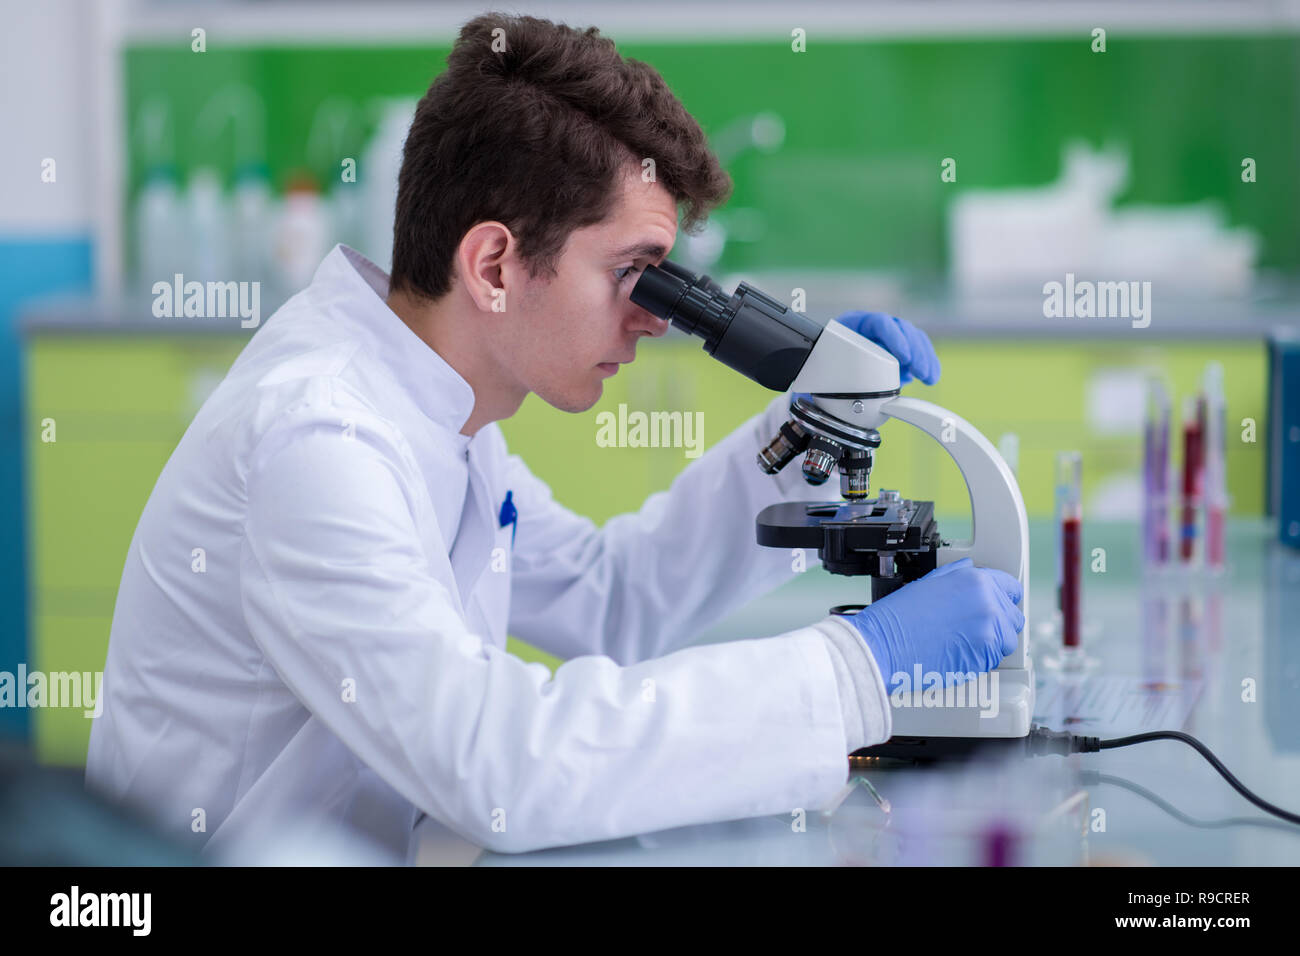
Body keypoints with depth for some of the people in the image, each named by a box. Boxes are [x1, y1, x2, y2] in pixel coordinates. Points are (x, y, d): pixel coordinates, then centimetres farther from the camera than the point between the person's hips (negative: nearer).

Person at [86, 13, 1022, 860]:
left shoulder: (433, 406, 5)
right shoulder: (314, 439, -23)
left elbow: (607, 601, 17)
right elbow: (497, 766, -31)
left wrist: (801, 434, 5)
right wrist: (862, 665, -27)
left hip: (361, 860, 8)